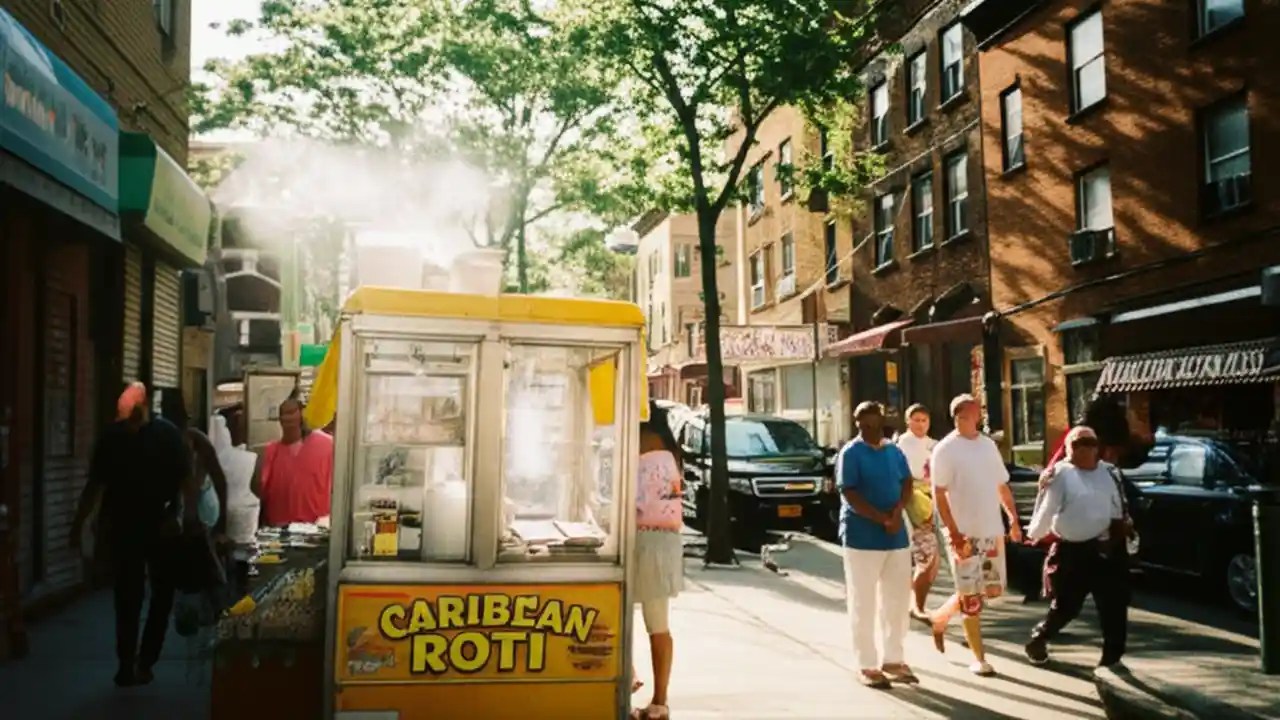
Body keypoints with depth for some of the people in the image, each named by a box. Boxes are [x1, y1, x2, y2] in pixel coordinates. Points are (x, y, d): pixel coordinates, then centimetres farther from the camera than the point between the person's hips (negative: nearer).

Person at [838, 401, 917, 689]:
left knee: (897, 601, 12)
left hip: (897, 536, 6)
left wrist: (897, 512, -10)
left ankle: (893, 660, 24)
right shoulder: (850, 454, -8)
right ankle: (868, 666, 8)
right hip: (862, 538, -6)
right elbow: (850, 496, -14)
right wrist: (883, 520, -18)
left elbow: (907, 484, 9)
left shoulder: (894, 451, 12)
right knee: (863, 604, 0)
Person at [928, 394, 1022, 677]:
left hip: (992, 531, 7)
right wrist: (954, 532, -19)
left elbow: (1002, 485, 16)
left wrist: (1014, 518, 7)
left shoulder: (988, 444, 10)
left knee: (993, 589, 11)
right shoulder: (945, 449, -10)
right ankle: (978, 658, 12)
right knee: (971, 597, -1)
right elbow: (939, 495, -13)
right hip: (965, 534, -7)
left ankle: (941, 617, 31)